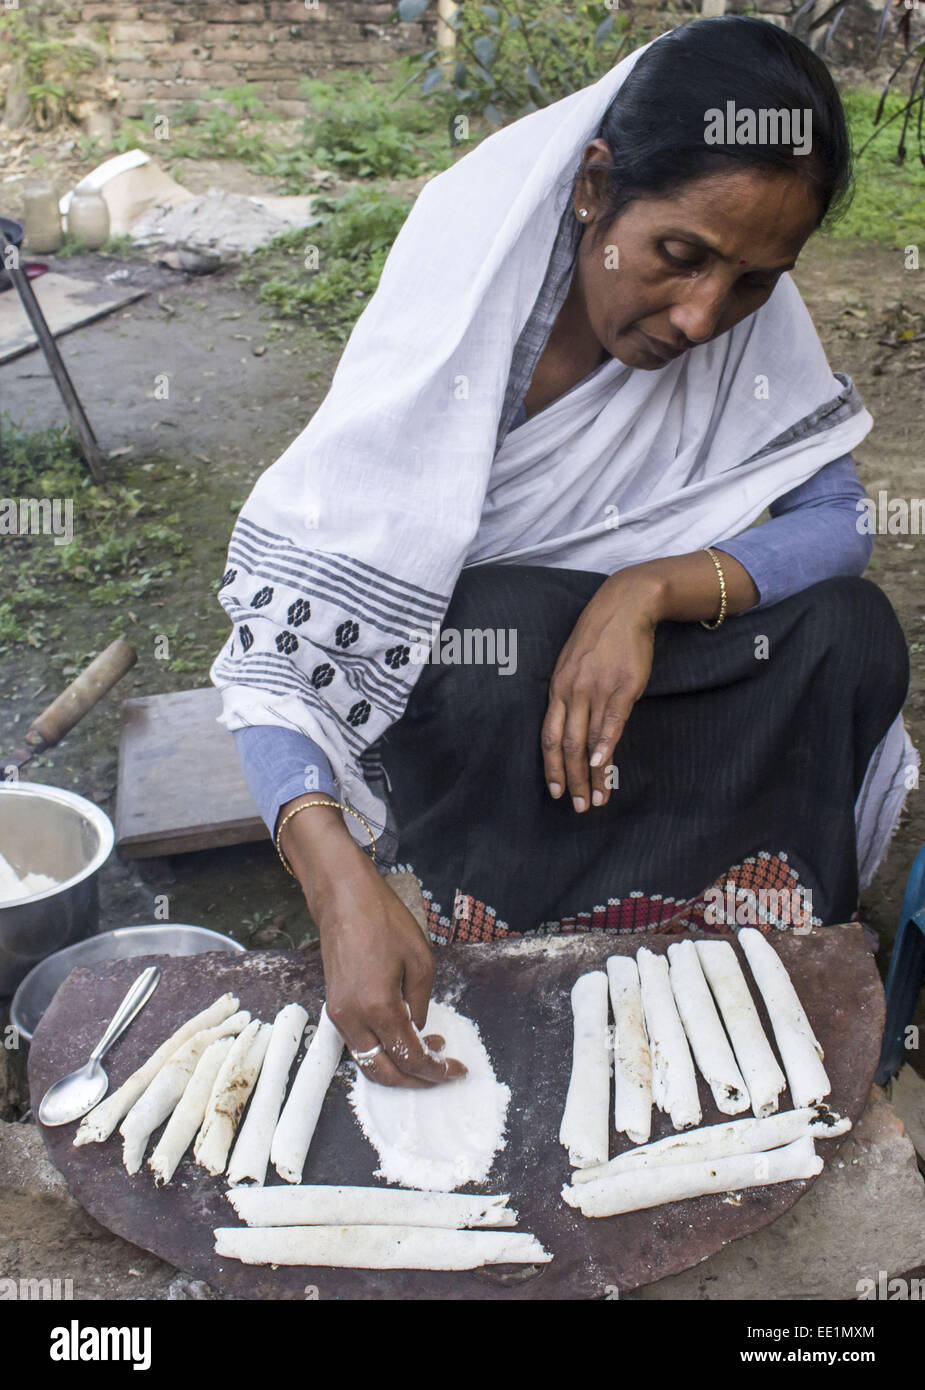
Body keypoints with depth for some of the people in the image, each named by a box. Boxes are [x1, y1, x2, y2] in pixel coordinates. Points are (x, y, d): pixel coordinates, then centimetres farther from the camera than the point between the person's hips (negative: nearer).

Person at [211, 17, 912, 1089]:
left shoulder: (753, 323, -16)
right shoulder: (447, 326, -29)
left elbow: (839, 520, -12)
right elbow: (274, 648, -32)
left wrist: (654, 589, -32)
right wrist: (342, 888, -47)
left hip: (630, 644, 4)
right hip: (451, 665, -3)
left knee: (852, 633, -21)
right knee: (499, 651, -37)